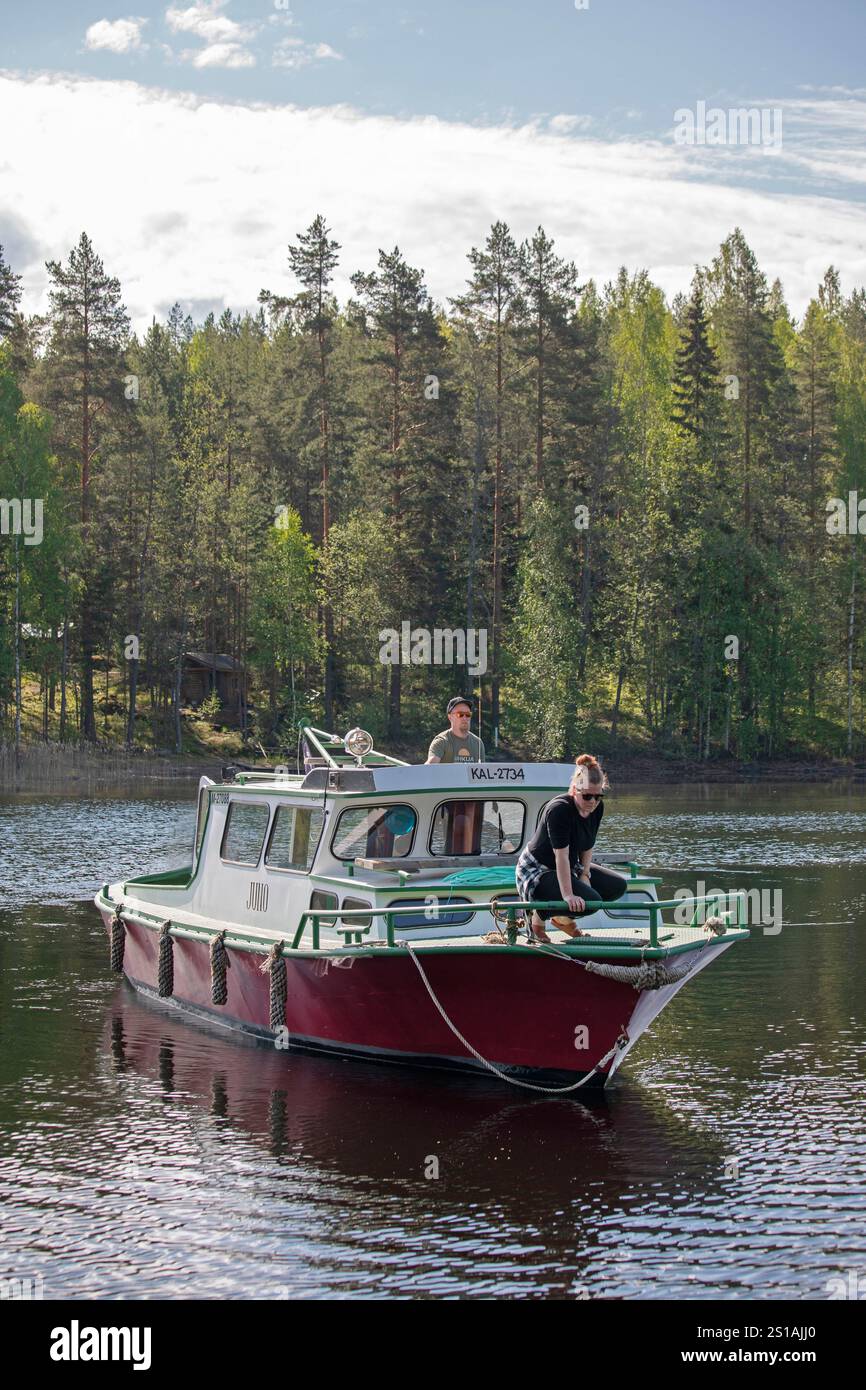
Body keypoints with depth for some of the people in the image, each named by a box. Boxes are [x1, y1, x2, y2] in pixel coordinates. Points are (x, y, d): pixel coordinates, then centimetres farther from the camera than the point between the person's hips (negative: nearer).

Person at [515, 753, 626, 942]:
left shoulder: (597, 808, -4)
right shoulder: (559, 810, -29)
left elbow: (587, 847, 7)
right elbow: (561, 855, -33)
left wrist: (585, 874, -6)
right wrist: (568, 895, -38)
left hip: (570, 868, 9)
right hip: (536, 870, -9)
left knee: (618, 886, 4)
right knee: (591, 901, -27)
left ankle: (563, 917, 11)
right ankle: (539, 914, -5)